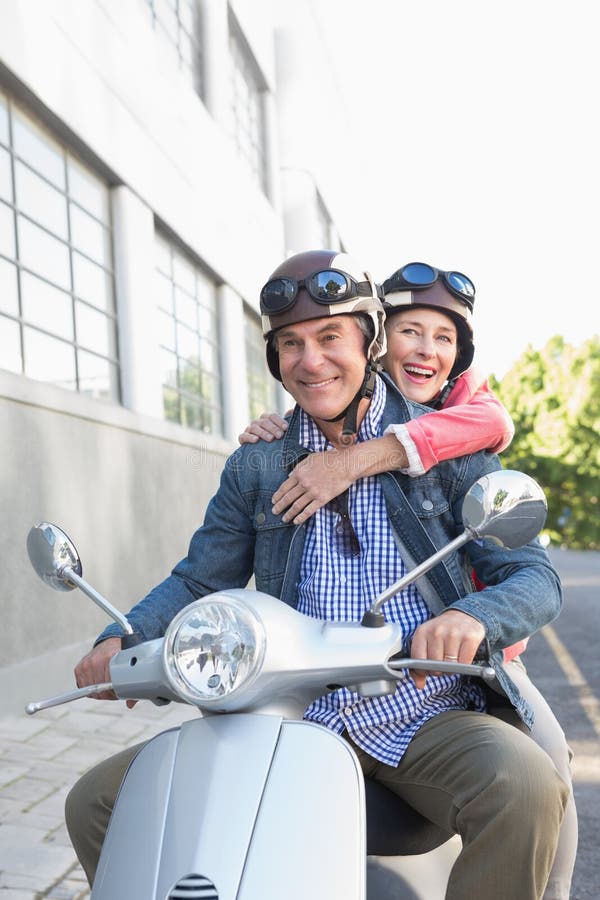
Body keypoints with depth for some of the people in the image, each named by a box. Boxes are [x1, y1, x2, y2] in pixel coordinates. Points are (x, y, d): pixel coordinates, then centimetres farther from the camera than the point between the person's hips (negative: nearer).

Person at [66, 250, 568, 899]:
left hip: (425, 718, -2)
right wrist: (122, 638, -7)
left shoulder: (445, 446, 3)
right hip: (294, 720, 3)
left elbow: (535, 577, -1)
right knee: (99, 802, -8)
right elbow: (199, 579, 15)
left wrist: (473, 615, -25)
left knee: (527, 790, -34)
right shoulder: (255, 467, 12)